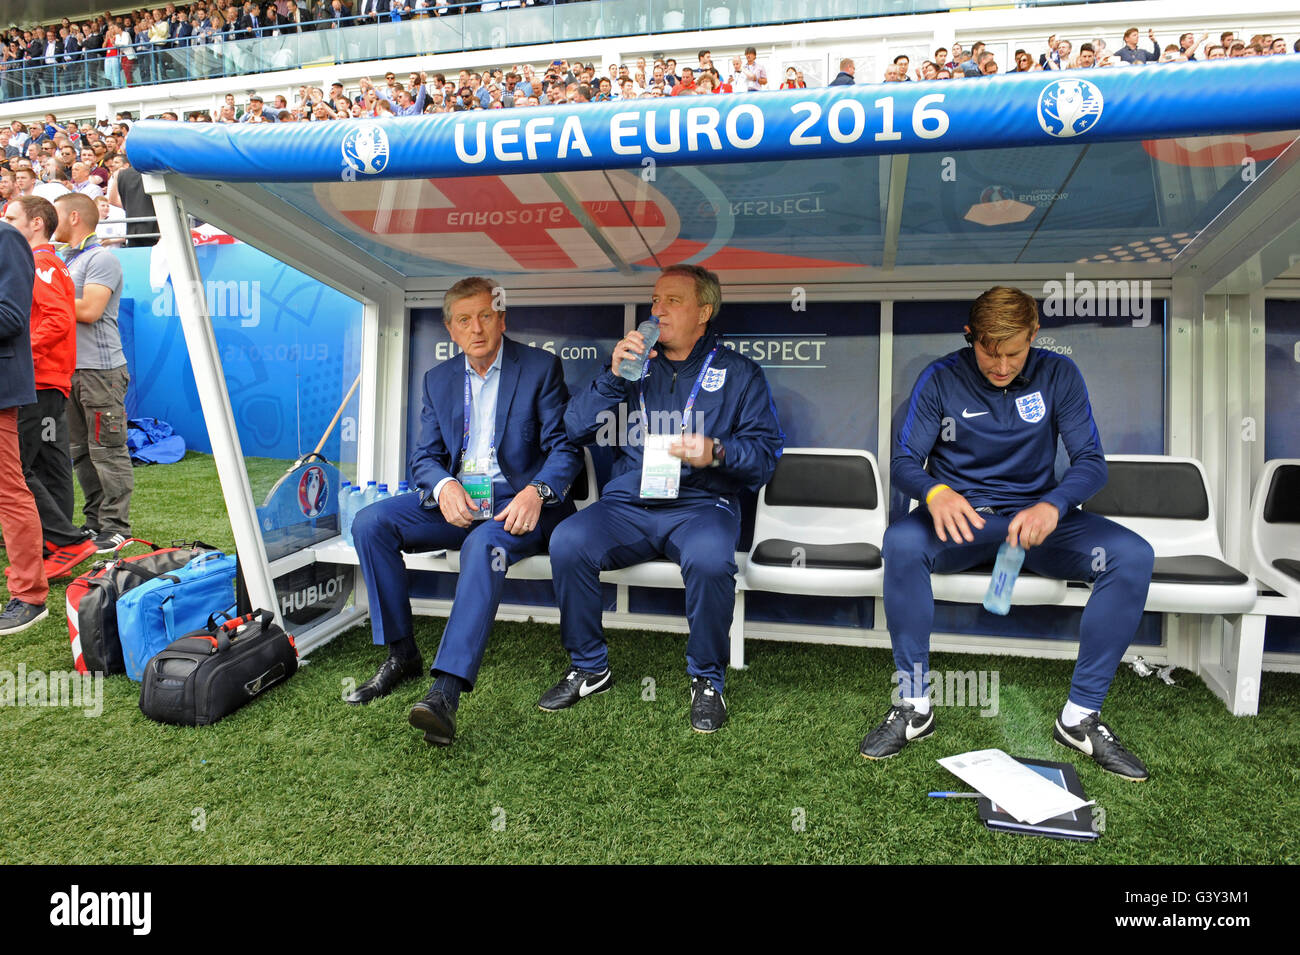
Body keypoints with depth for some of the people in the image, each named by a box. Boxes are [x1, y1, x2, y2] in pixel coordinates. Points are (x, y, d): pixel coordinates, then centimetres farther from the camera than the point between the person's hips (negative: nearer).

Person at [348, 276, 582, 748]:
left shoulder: (541, 367, 1)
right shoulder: (438, 379, 14)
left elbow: (565, 447, -5)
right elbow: (424, 456, 10)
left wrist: (536, 491, -26)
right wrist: (444, 485, -15)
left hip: (517, 499, -5)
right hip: (456, 498, 5)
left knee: (485, 544, -37)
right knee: (370, 523, -16)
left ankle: (447, 690, -42)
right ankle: (402, 654, -6)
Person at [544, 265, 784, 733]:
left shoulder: (739, 373, 11)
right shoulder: (633, 361, 18)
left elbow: (766, 450, 3)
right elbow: (577, 428, 9)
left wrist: (717, 452, -16)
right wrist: (613, 376, -5)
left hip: (700, 505, -2)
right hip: (626, 503, 3)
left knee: (709, 559, -35)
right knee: (567, 543, -25)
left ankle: (707, 679, -9)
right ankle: (589, 667, -3)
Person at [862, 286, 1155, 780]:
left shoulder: (1058, 374, 0)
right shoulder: (941, 378, -4)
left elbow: (1091, 461, -4)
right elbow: (903, 461, -7)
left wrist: (1052, 505, -28)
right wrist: (935, 491, -32)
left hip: (1037, 514, 2)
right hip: (960, 517, -2)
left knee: (1133, 556, -24)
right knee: (901, 543, -35)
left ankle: (1081, 715, -12)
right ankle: (914, 705, -20)